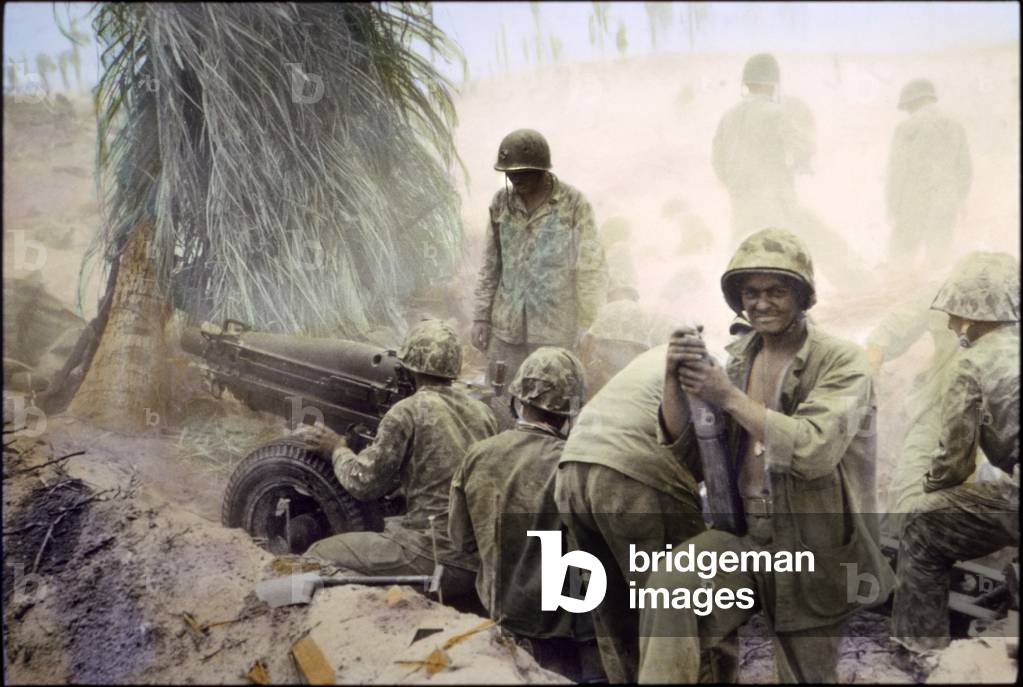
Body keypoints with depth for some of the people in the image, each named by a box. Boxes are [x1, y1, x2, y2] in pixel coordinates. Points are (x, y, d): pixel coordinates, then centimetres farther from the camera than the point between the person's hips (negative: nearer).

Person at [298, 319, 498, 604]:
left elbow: (363, 483, -6)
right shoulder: (483, 413, 8)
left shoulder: (408, 412, -9)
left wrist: (336, 448, 13)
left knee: (318, 556, 5)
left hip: (436, 556, -7)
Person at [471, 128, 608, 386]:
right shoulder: (501, 203, 5)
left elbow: (590, 270, -6)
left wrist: (585, 330, -7)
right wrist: (481, 317, 8)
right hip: (505, 327, 4)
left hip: (554, 329, -4)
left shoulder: (574, 204, -7)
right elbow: (490, 265, 12)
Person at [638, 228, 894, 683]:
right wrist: (674, 379, -12)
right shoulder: (737, 357, 5)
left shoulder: (841, 361, -9)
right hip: (745, 535, 3)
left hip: (813, 550, -3)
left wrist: (729, 397, -25)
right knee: (668, 587, -25)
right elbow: (688, 451, 4)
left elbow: (814, 450, -25)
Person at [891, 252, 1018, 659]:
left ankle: (918, 649, 14)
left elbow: (953, 460, 1)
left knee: (924, 529, 10)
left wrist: (930, 488, 23)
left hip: (1015, 503, -6)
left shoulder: (973, 363, -1)